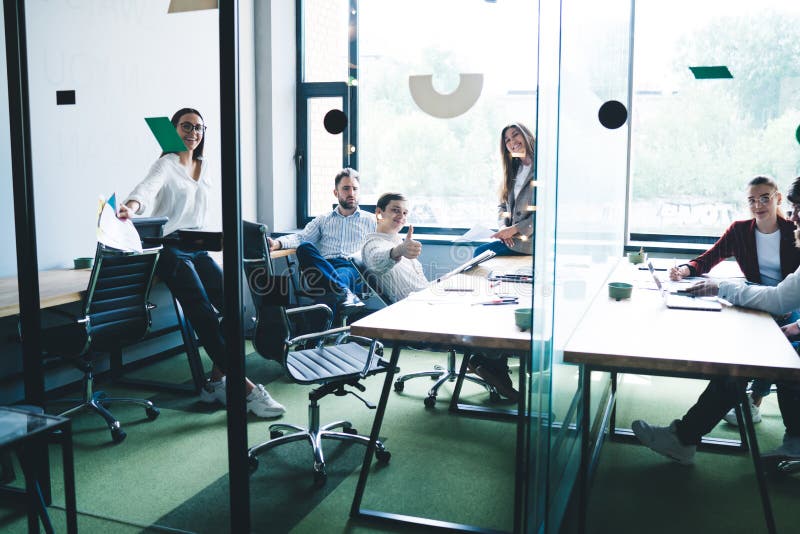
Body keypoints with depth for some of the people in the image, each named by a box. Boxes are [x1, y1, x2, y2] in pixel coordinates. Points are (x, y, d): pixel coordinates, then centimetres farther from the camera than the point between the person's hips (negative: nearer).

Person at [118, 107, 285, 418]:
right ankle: (246, 387, -22)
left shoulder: (204, 166, 17)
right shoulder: (167, 163, -3)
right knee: (204, 313, -21)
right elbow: (149, 186, -26)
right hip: (169, 249, -6)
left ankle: (216, 382, -9)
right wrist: (132, 205, -46)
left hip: (197, 247, 6)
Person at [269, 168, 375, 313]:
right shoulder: (323, 220, 27)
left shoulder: (371, 220, 22)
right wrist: (277, 243, -7)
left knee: (343, 275, -38)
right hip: (323, 268, 2)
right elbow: (301, 237, 14)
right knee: (304, 248, -29)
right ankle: (344, 293, -44)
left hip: (353, 269, -2)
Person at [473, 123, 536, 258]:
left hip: (529, 241, -7)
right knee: (481, 252, -12)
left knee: (481, 252, -17)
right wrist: (504, 226, -3)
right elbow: (503, 205, 18)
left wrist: (514, 229, -16)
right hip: (512, 239, 7)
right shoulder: (513, 171, 17)